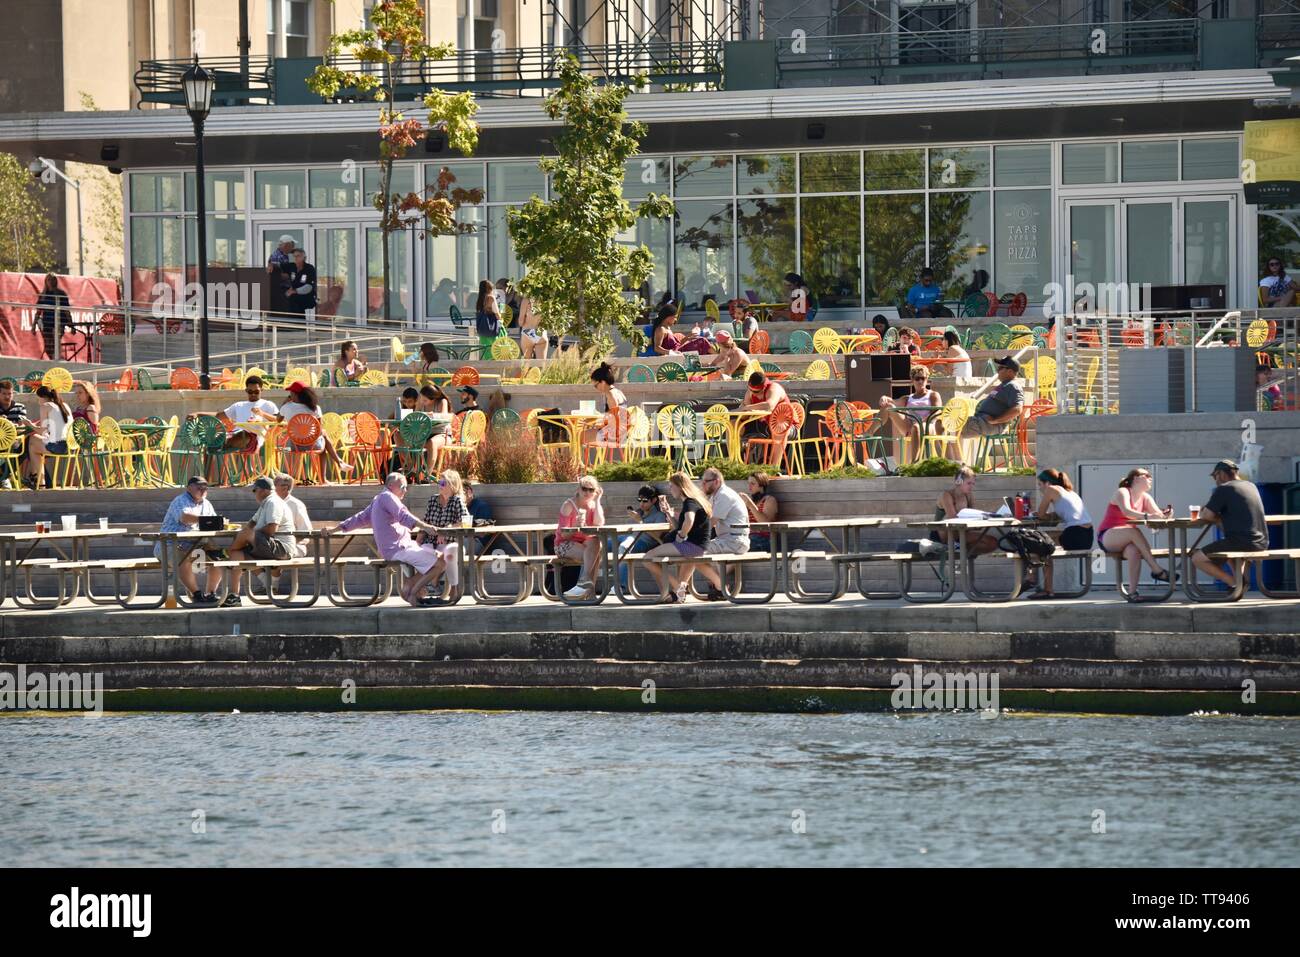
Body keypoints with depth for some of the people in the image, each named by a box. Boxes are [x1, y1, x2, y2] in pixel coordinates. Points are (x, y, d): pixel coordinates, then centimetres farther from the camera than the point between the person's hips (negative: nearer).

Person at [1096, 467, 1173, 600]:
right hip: (1107, 537, -5)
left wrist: (1165, 514, -22)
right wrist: (1147, 516, -40)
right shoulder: (1122, 492, -6)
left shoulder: (1145, 498, 14)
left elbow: (1157, 514, 2)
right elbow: (1126, 512, -26)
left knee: (1134, 551, -32)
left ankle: (1132, 592, -37)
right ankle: (1156, 570, -37)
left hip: (1128, 539, 5)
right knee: (1134, 531, -36)